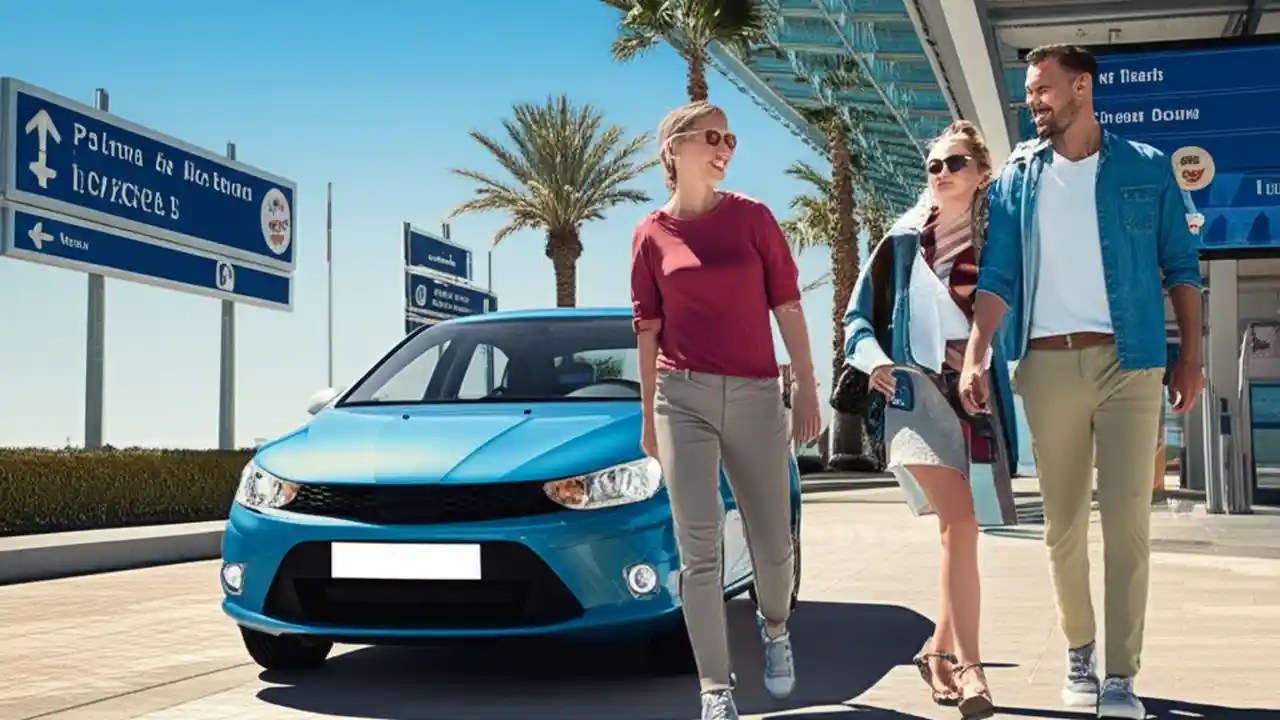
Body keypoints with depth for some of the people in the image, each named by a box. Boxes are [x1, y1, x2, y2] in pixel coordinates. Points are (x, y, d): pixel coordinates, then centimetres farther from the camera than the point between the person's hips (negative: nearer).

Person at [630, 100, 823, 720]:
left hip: (756, 396, 1)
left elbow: (786, 304, 5)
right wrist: (647, 415, 9)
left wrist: (807, 386, -1)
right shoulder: (651, 234, 4)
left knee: (773, 545, 8)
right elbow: (648, 330, 8)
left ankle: (774, 626, 41)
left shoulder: (753, 217, 5)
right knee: (699, 551, -4)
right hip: (683, 397, -1)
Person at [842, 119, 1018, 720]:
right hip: (918, 391, -2)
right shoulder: (903, 241, 7)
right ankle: (968, 665, -16)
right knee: (958, 523, -17)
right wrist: (873, 358, -10)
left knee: (961, 528, 7)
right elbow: (858, 318, 9)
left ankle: (940, 650, 24)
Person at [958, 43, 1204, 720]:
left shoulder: (1147, 169, 5)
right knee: (1062, 523, 8)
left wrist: (1190, 356, 1)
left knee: (1126, 521, -7)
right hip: (1046, 364, 2)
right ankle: (1078, 650, 24)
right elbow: (998, 277, 2)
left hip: (1129, 360, -2)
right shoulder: (1016, 178, 9)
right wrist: (975, 357, -9)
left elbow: (1181, 269, 8)